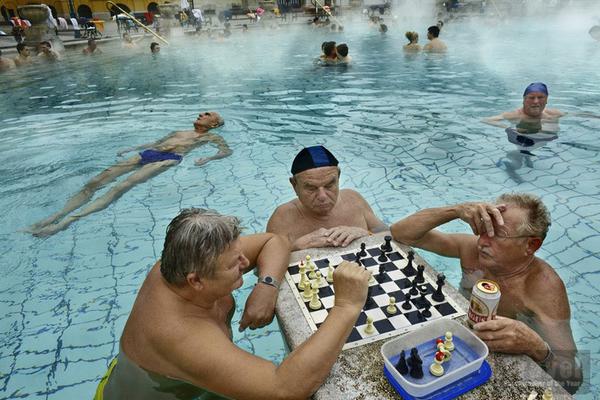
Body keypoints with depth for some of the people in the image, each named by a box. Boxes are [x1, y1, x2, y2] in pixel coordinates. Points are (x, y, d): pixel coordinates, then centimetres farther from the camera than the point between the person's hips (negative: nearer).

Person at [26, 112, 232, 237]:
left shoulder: (211, 137, 19)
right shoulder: (178, 132, 38)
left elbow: (227, 151, 4)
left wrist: (207, 158, -16)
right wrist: (131, 149, 26)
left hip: (169, 158, -7)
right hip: (148, 154, 7)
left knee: (122, 186, -30)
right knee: (95, 182, -11)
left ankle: (71, 219, -38)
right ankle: (56, 216, -17)